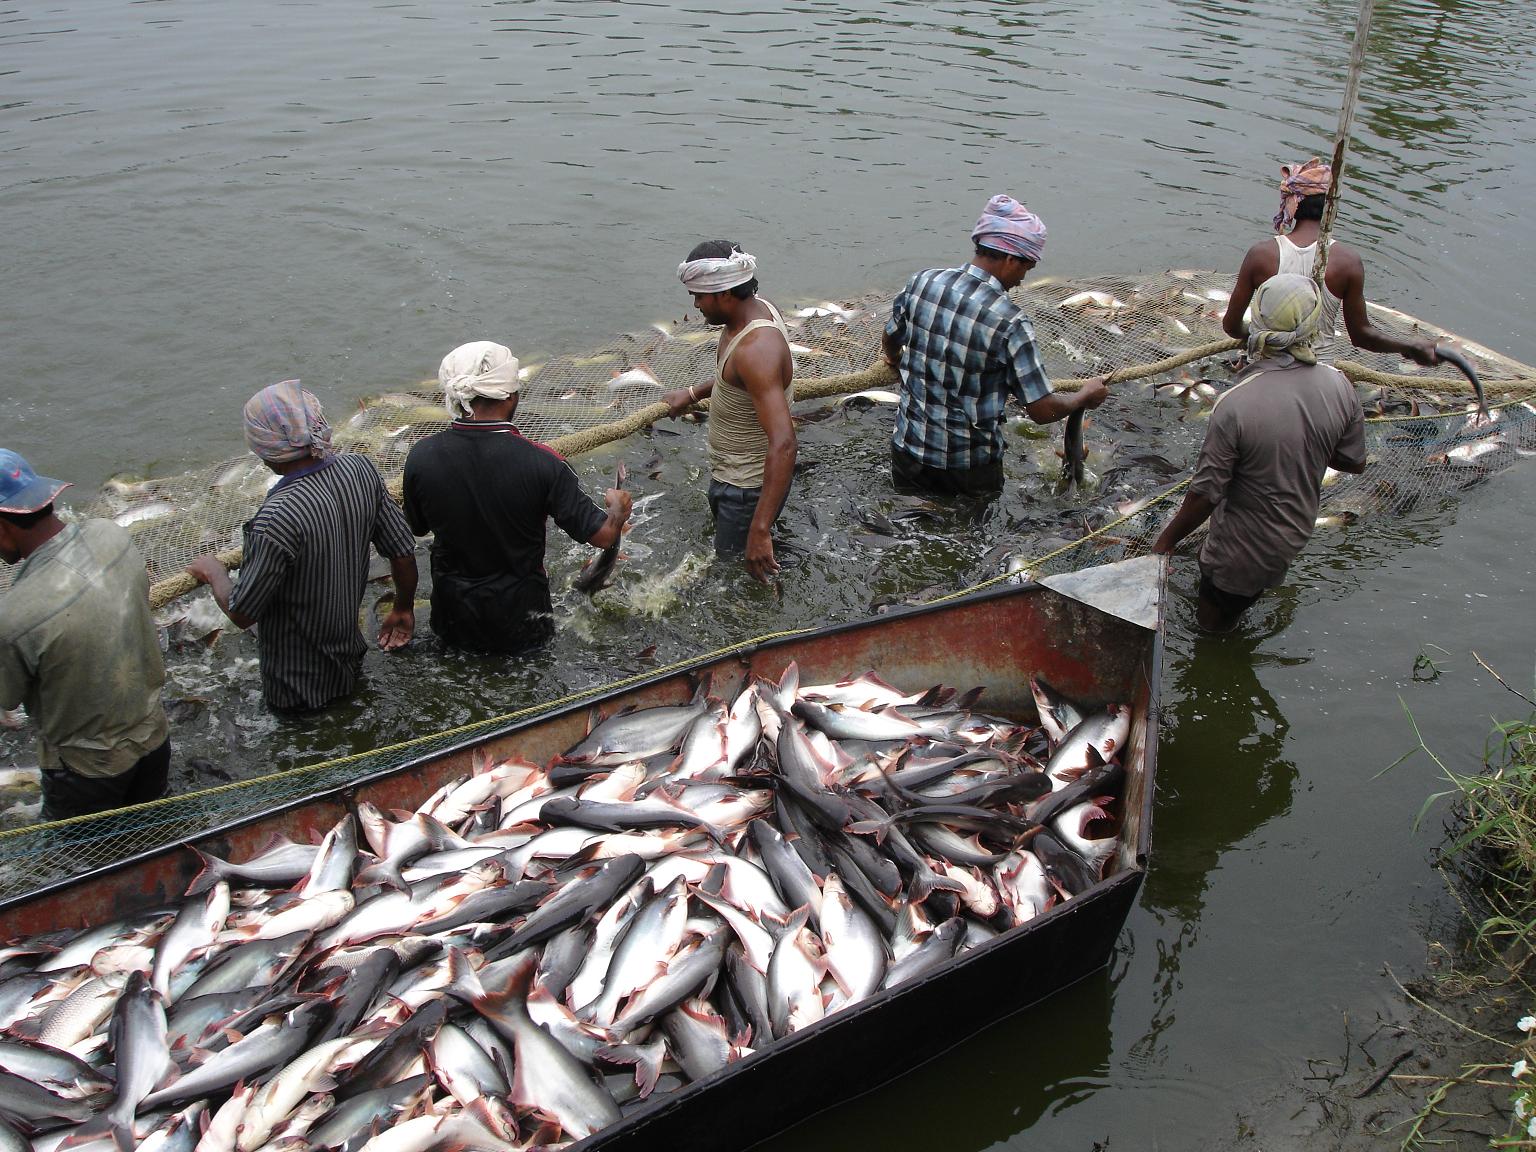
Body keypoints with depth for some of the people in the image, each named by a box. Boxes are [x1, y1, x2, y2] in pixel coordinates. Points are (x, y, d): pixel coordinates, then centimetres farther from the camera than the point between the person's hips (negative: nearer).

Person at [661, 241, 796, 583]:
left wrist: (759, 530, -46)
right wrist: (693, 393, 18)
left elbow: (783, 444, -43)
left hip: (750, 487, -11)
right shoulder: (756, 309, -5)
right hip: (729, 473, 11)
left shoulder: (756, 349, -35)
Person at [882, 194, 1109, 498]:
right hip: (970, 465, -5)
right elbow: (1042, 410, -18)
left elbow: (889, 342, 14)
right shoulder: (1009, 322, -22)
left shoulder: (922, 282, -7)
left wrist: (895, 359, 38)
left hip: (909, 448, 5)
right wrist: (1086, 396, 3)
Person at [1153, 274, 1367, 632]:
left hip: (1244, 545, -6)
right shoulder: (1339, 386, -16)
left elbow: (1205, 494, -26)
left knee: (1212, 620, 19)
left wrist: (1166, 540, -10)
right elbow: (1354, 463, -1)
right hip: (1298, 531, 6)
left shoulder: (1235, 404, -34)